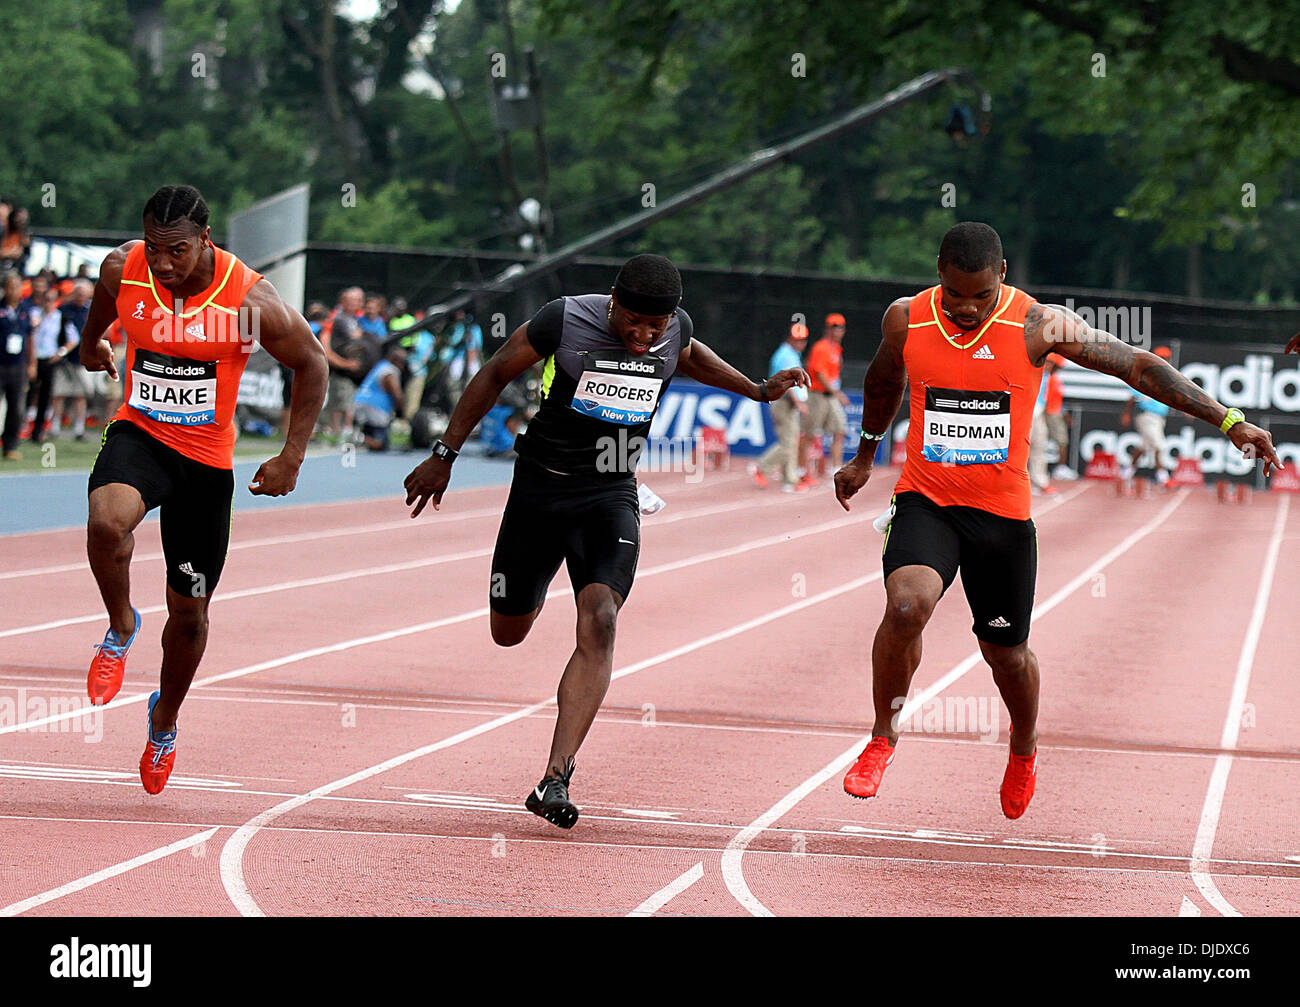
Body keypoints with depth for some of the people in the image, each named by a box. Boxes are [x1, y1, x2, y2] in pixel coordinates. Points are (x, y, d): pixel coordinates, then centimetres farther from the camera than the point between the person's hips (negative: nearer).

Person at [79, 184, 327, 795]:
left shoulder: (249, 299, -20)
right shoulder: (123, 270, -13)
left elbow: (311, 366, -5)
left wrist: (292, 457, -7)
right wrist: (91, 342, 34)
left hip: (207, 458, 0)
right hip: (138, 434, 1)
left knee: (189, 612, 9)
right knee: (107, 520, -35)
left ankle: (166, 717, 38)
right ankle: (120, 628, -6)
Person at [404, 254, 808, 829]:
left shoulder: (675, 329, -5)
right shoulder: (565, 321, -17)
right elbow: (496, 374, -3)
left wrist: (758, 391, 14)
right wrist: (444, 456, -1)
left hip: (610, 499, 1)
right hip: (540, 489, -1)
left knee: (599, 623, -21)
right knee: (509, 633, 11)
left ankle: (555, 780, -26)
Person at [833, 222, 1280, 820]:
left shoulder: (1038, 326, -12)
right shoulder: (906, 320, -5)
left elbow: (1137, 365, -7)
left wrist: (1229, 421, -9)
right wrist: (864, 456, 32)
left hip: (1003, 513, 0)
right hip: (925, 500, 0)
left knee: (1006, 651, 11)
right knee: (907, 604, -27)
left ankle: (1024, 749, 44)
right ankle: (883, 738, -5)